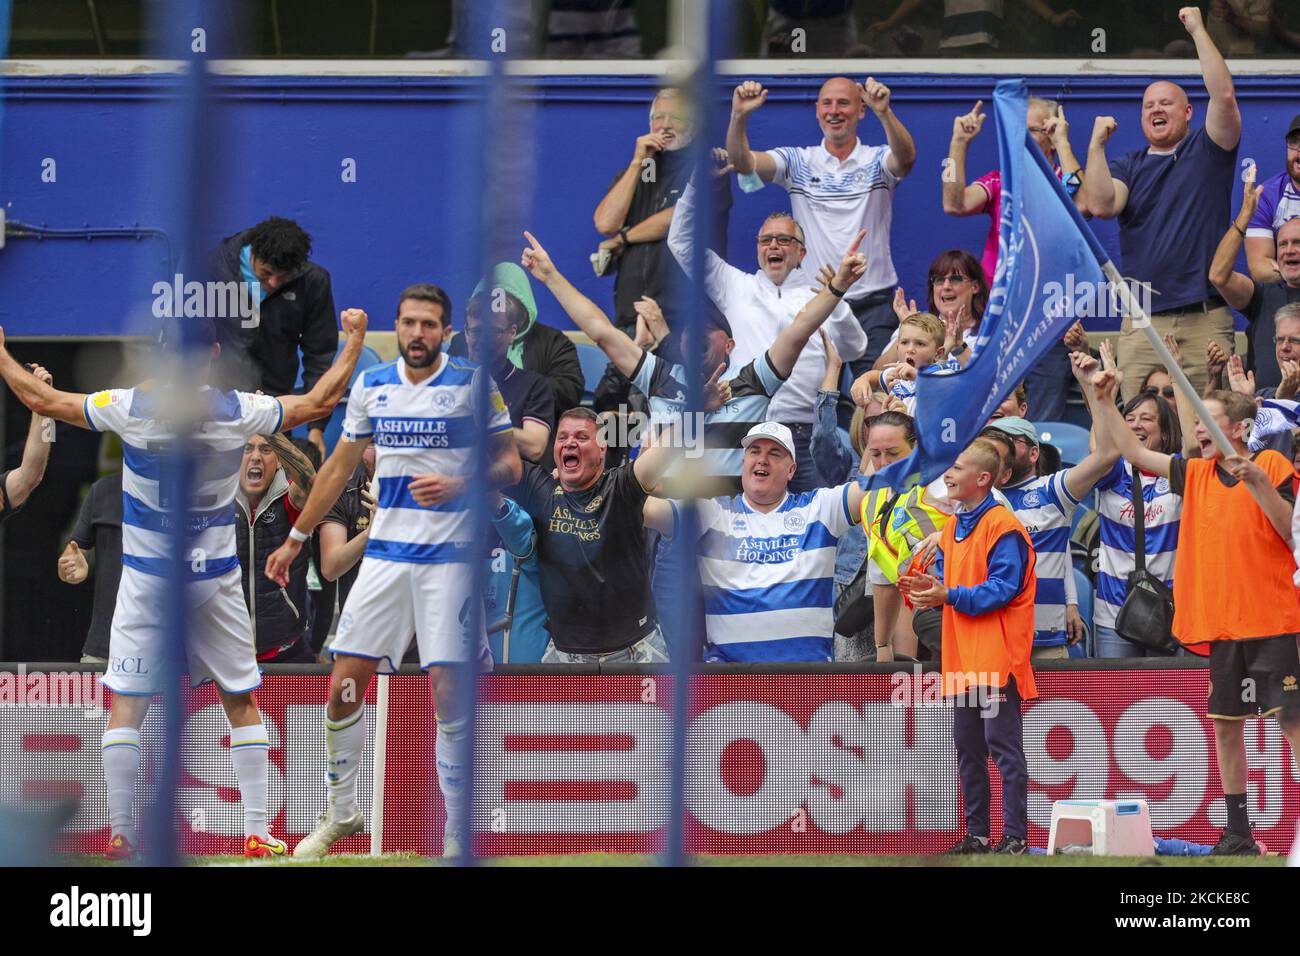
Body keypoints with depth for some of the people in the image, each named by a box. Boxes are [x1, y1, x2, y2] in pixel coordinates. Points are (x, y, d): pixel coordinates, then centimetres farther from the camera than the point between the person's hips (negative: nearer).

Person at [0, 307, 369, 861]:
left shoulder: (131, 409, -14)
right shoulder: (239, 413, -11)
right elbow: (321, 402, 1)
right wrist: (355, 339, 15)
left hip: (146, 580, -1)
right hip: (214, 581, 1)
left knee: (126, 706, 4)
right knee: (240, 702, 11)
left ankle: (119, 834, 0)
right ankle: (257, 834, 7)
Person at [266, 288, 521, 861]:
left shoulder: (473, 383, -3)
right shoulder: (371, 385, 9)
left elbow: (509, 464, 0)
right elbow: (339, 467, 19)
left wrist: (457, 486, -18)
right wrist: (295, 538, 21)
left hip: (450, 556, -4)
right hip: (386, 551, 4)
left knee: (450, 696, -8)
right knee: (343, 687, 0)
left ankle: (458, 835, 0)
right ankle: (342, 813, 18)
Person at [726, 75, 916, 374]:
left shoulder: (877, 161, 2)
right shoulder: (798, 162, 6)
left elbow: (906, 158, -21)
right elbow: (742, 162, -7)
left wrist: (884, 112, -40)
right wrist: (740, 116, -28)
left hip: (873, 305, -1)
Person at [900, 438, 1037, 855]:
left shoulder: (1002, 527, -11)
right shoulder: (952, 528, 16)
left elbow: (1002, 587, -17)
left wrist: (949, 595, -23)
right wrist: (928, 589, -1)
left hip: (996, 657, -9)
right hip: (962, 660, 9)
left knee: (1004, 747, -8)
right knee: (967, 747, 12)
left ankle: (1015, 836, -7)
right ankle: (976, 835, 19)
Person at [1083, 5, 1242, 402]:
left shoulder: (1206, 152, 10)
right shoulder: (1128, 166, 16)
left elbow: (1224, 97, -7)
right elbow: (1100, 205, -3)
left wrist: (1197, 30, -5)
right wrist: (1096, 144, -3)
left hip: (1205, 321, -2)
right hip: (1141, 323, 2)